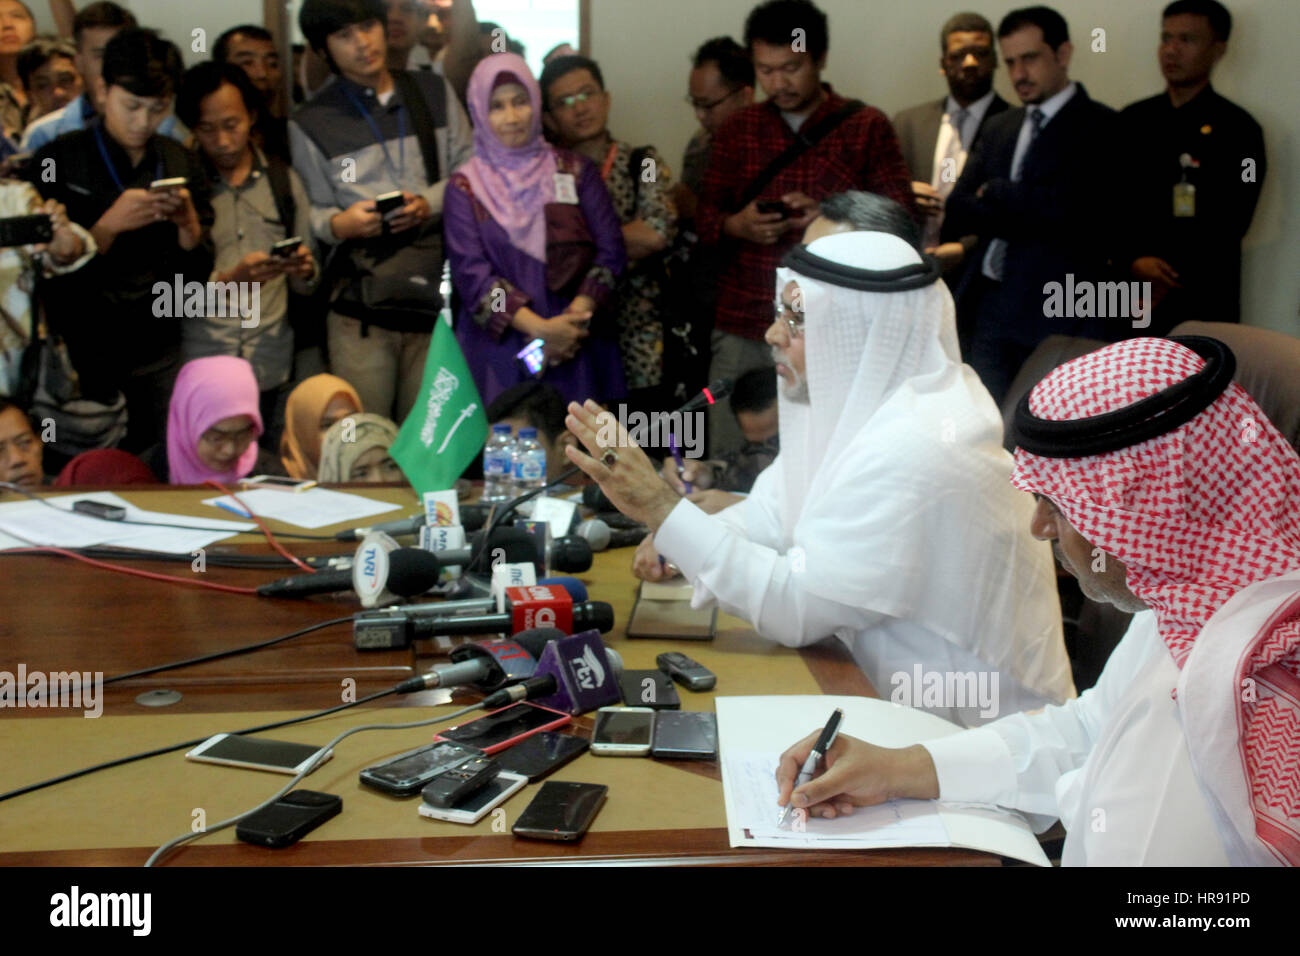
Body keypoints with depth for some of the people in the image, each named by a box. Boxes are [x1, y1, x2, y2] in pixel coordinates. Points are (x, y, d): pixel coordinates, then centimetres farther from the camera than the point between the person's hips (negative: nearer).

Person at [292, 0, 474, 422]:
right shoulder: (311, 123, 5)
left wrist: (430, 203, -8)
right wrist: (340, 224, -17)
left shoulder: (433, 91, 12)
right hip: (362, 307, -2)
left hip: (436, 297, 2)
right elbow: (312, 213, 6)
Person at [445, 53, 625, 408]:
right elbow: (470, 272, -6)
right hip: (499, 346, -1)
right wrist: (540, 328, -15)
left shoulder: (575, 171, 9)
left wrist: (576, 316, -13)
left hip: (575, 346, 1)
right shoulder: (466, 186, 5)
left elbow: (610, 251, 2)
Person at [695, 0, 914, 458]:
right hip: (742, 326, 2)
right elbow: (705, 215, 13)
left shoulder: (868, 127, 4)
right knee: (730, 459, 1)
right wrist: (736, 225, -10)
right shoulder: (736, 130, 12)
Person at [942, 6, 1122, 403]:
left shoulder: (1101, 126, -3)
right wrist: (1027, 211, -8)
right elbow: (955, 216, 7)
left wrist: (995, 195, -2)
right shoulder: (999, 127, 16)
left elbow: (1063, 207, -16)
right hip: (988, 310, 6)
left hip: (1060, 315, -6)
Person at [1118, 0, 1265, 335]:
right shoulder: (1131, 121, 11)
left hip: (1202, 303, -3)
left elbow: (1227, 226, -6)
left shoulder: (1237, 129, -1)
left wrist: (1166, 285, -11)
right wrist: (1133, 260, -11)